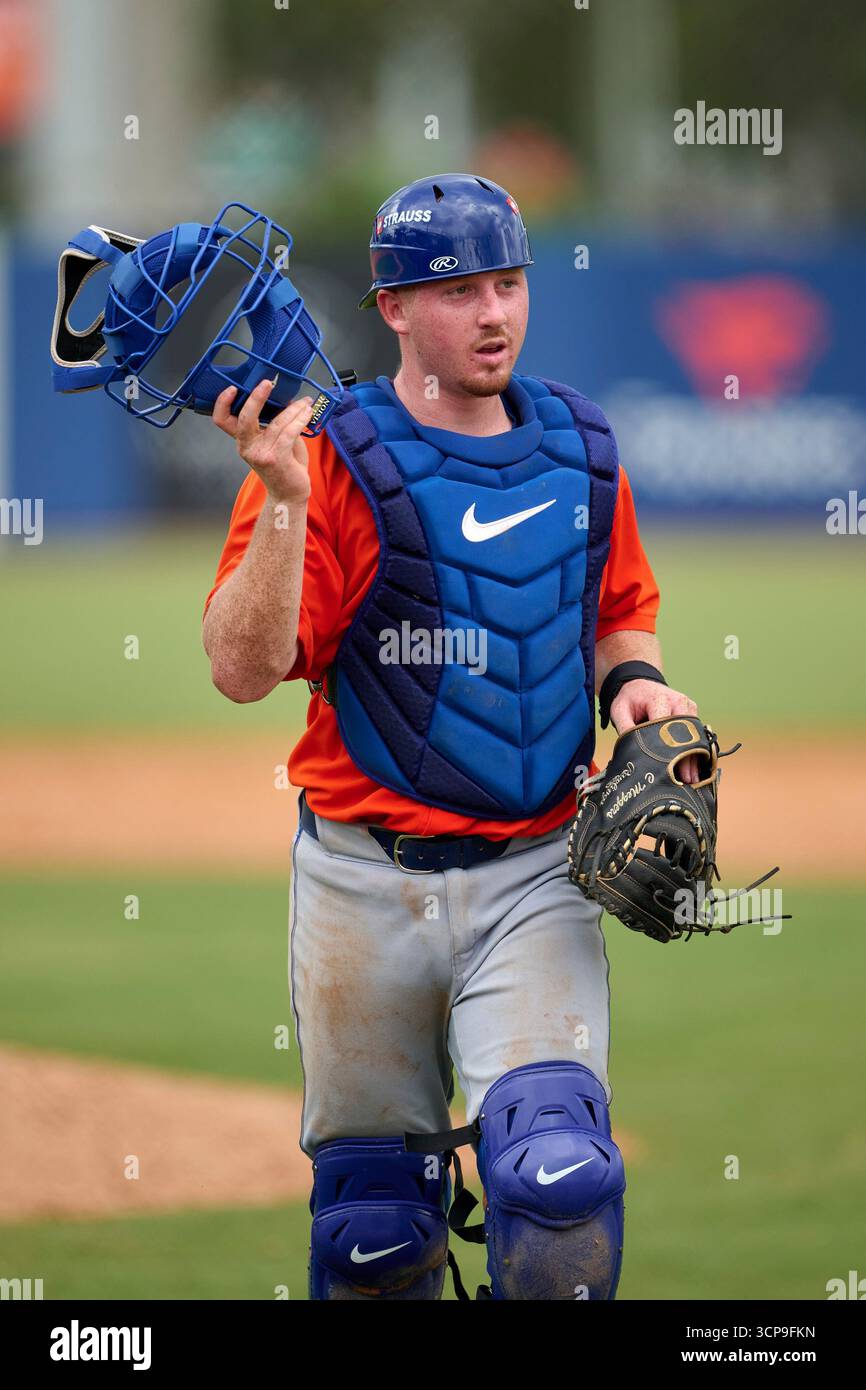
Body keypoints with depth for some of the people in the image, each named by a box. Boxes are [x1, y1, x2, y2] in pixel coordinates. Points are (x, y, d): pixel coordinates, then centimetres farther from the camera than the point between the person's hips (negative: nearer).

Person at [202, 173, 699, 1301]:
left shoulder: (581, 450, 7)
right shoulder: (336, 461, -8)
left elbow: (622, 615, 23)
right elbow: (243, 669, -17)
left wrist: (631, 680, 1)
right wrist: (283, 502, -29)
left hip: (535, 877, 2)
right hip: (365, 884, -2)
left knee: (562, 1173, -19)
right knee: (372, 1221, 7)